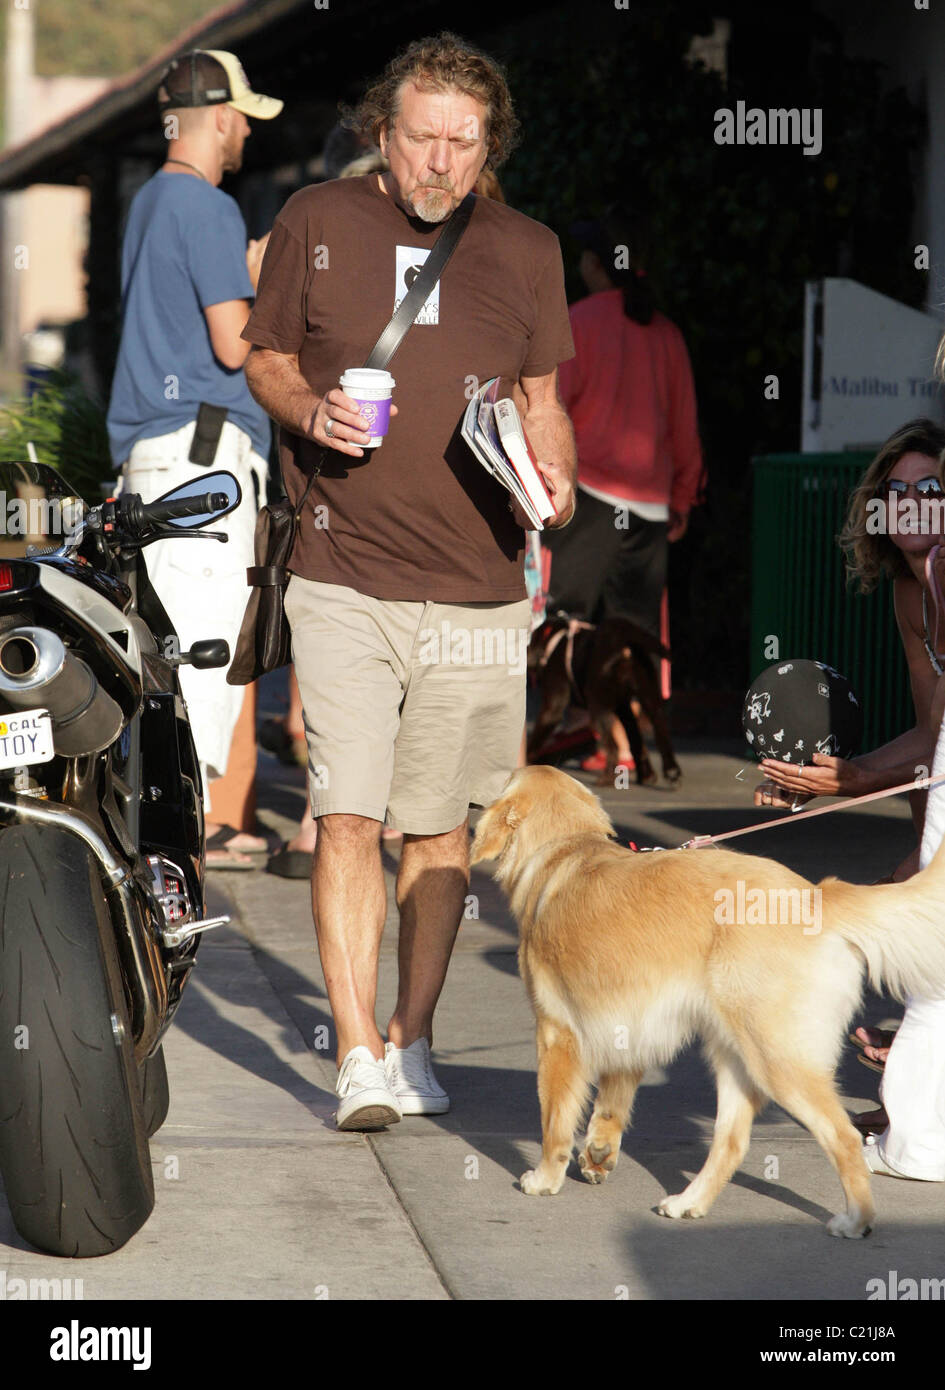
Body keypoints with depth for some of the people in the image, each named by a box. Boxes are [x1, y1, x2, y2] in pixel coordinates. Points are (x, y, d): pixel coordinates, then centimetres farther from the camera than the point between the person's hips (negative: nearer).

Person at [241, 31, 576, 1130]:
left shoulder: (526, 252, 9)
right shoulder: (315, 222, 4)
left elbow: (541, 403, 16)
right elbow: (264, 361, 13)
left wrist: (556, 484, -5)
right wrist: (310, 408, -9)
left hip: (476, 593, 2)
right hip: (344, 579, -2)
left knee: (441, 826, 7)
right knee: (346, 817, -9)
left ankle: (413, 1038, 21)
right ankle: (357, 1053, -3)